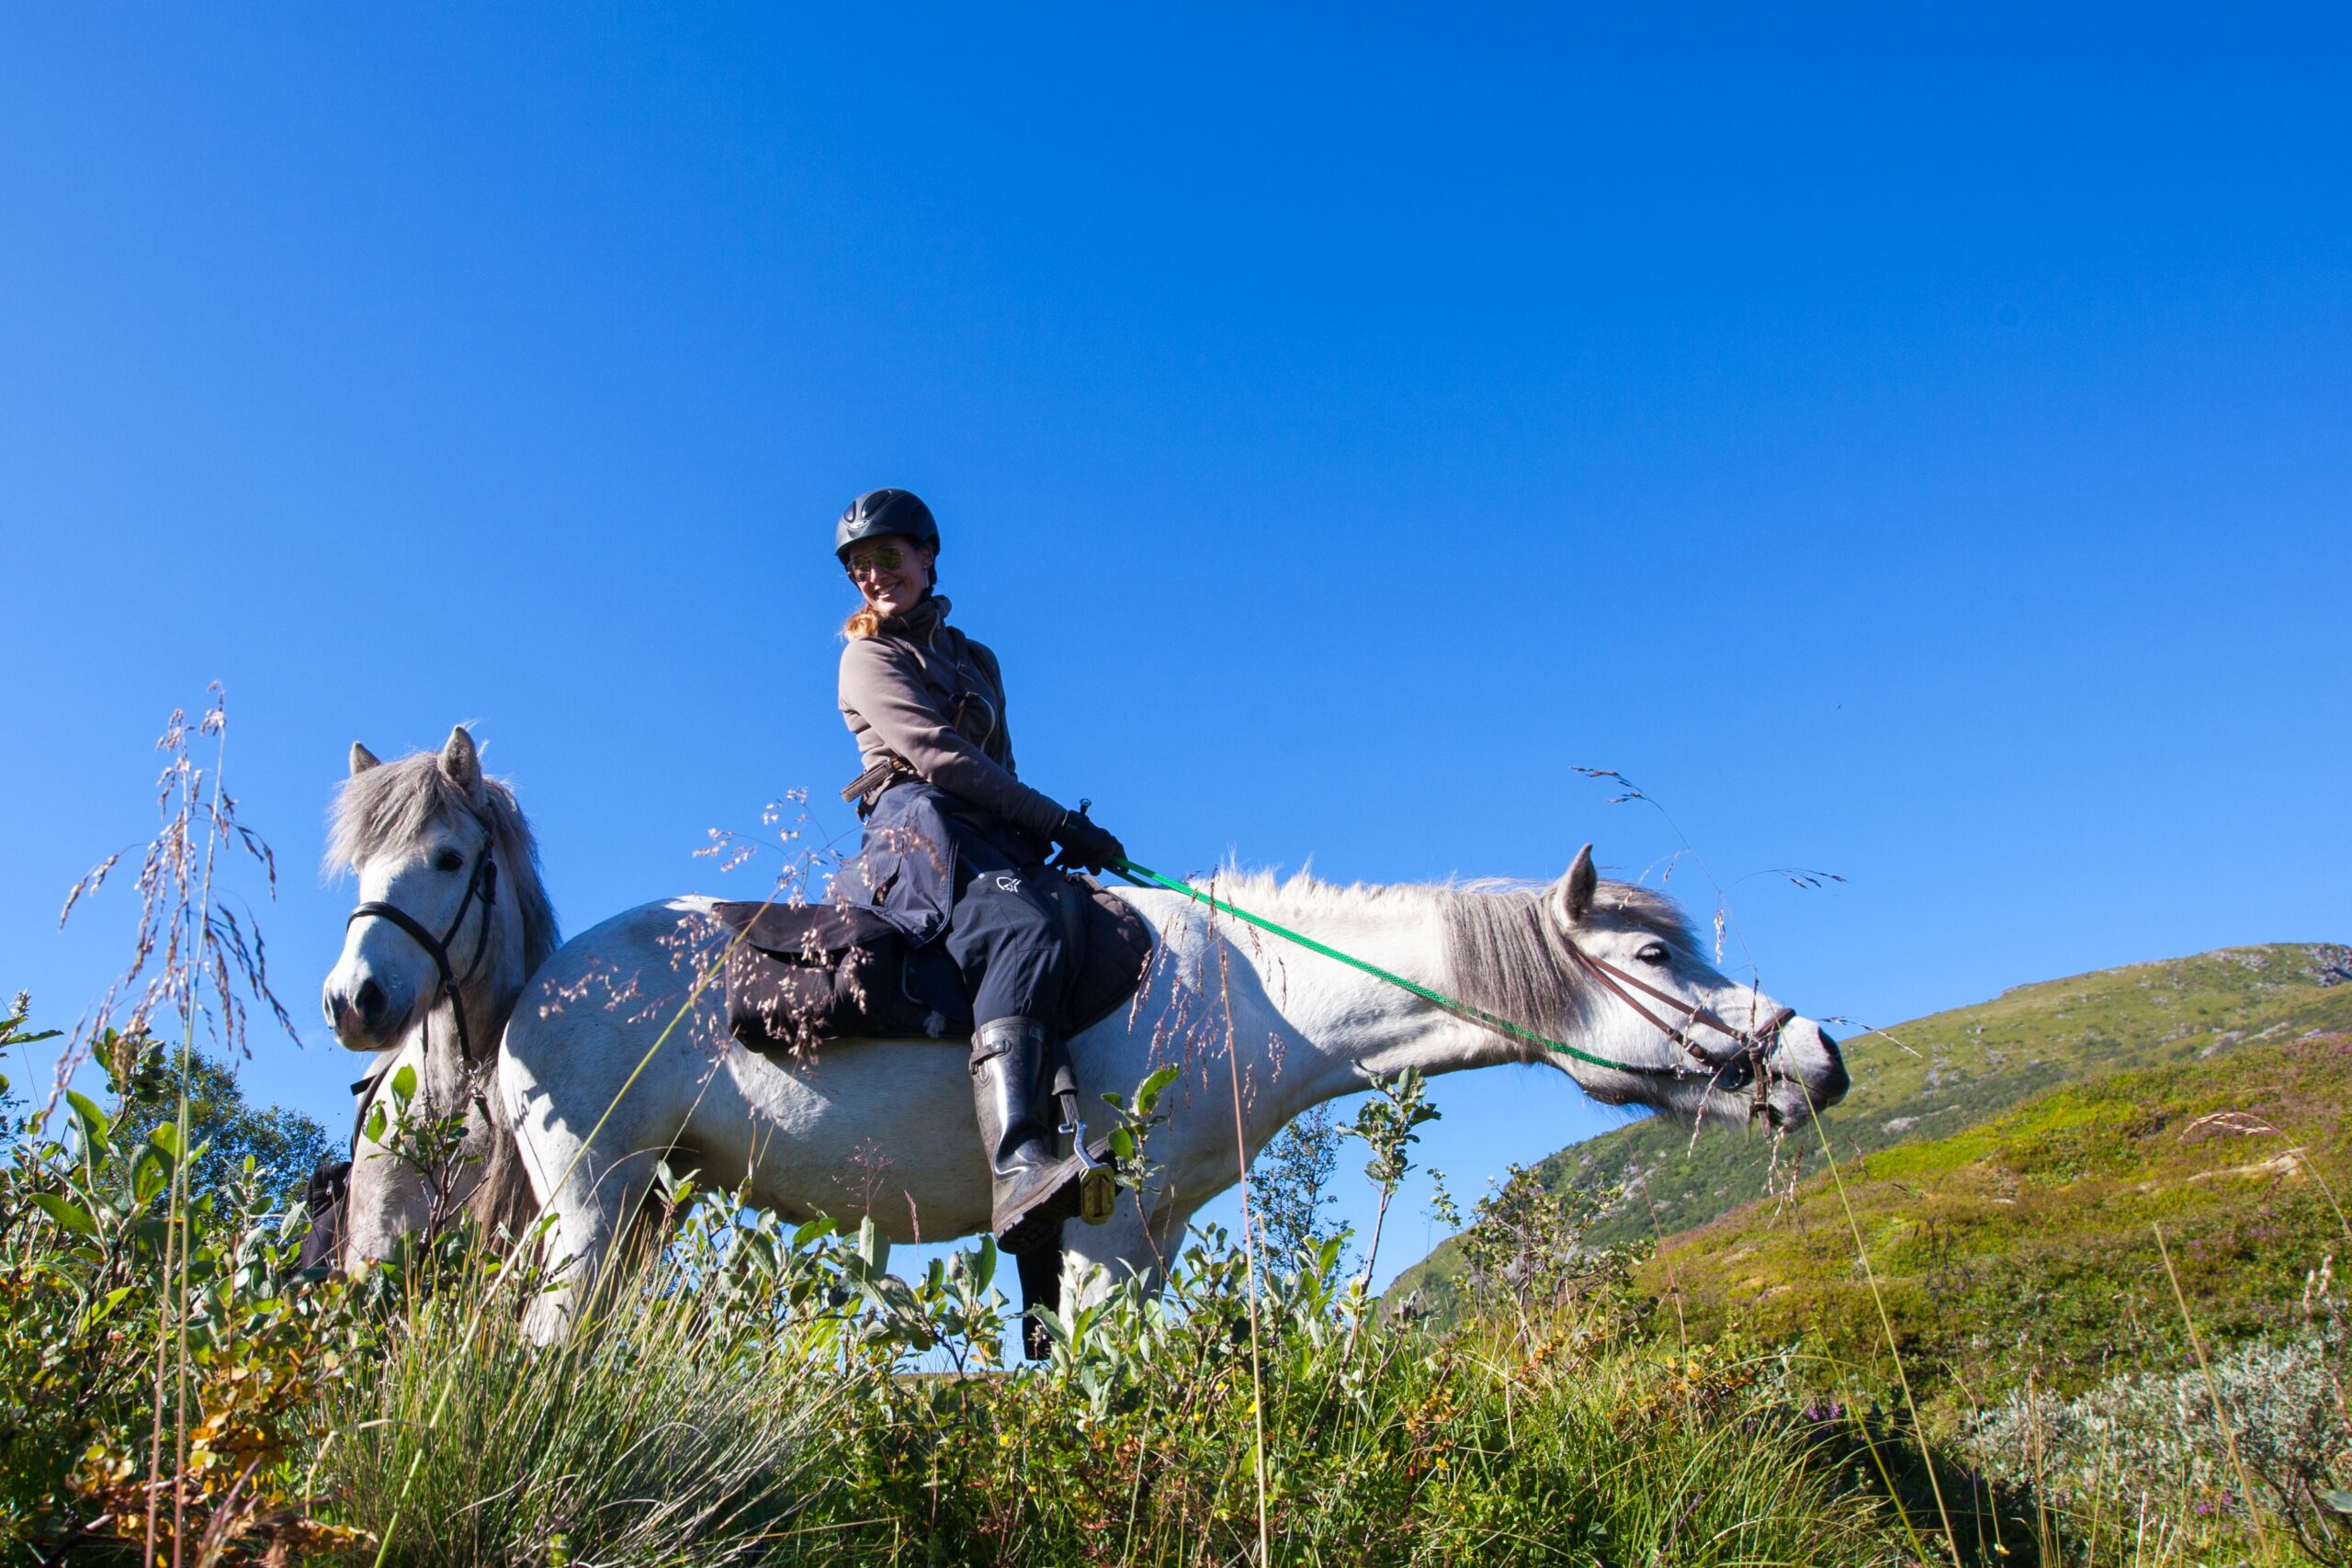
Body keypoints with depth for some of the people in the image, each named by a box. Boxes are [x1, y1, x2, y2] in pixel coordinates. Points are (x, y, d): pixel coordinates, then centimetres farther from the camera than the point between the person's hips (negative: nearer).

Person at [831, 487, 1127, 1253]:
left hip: (995, 837, 5)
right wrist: (1059, 821, -10)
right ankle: (1017, 1166, -57)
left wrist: (1043, 835, 7)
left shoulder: (976, 660, 30)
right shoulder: (869, 657, 11)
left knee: (1067, 909, -31)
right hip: (915, 824, -5)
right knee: (1020, 922, -38)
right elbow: (935, 753, -4)